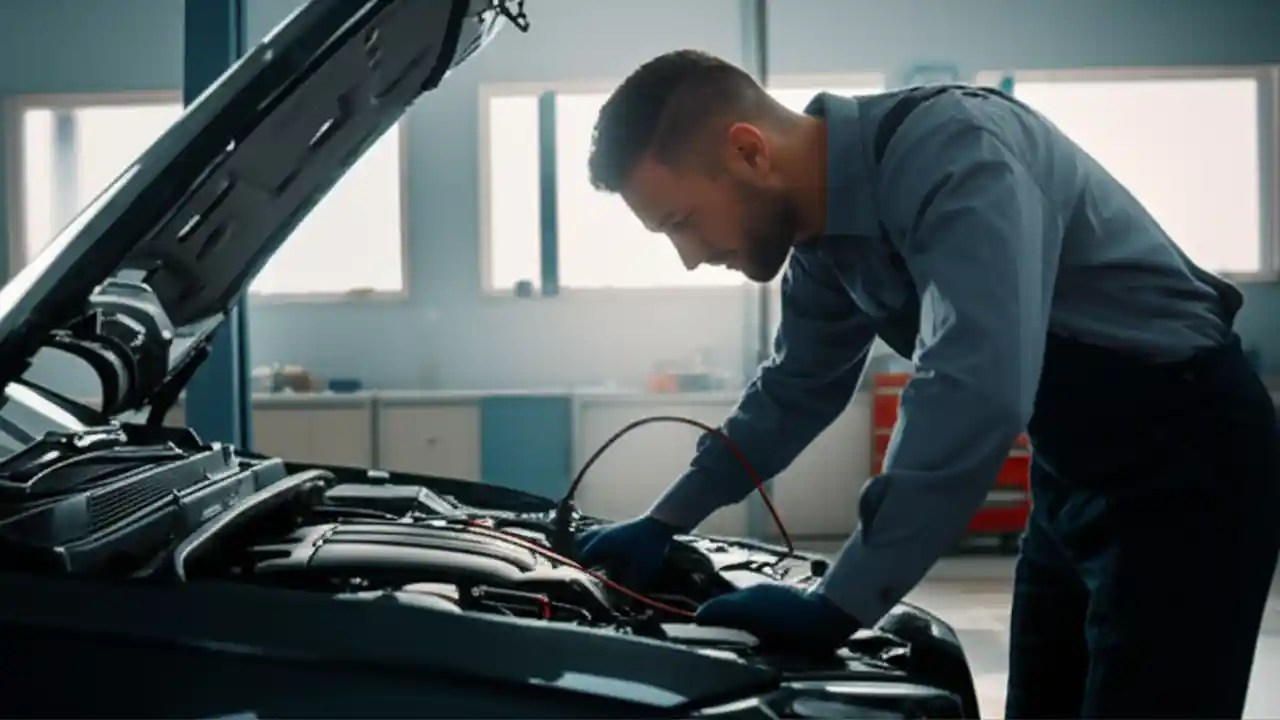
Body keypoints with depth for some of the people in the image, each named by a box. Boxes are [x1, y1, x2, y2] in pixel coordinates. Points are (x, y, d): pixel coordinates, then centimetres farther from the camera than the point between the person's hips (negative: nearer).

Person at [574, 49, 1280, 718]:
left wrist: (836, 607, -34)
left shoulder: (949, 147, -28)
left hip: (1184, 453, -9)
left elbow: (974, 394, -39)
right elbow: (797, 388, 18)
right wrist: (664, 522, 15)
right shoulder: (825, 232, 1)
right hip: (1072, 465, 9)